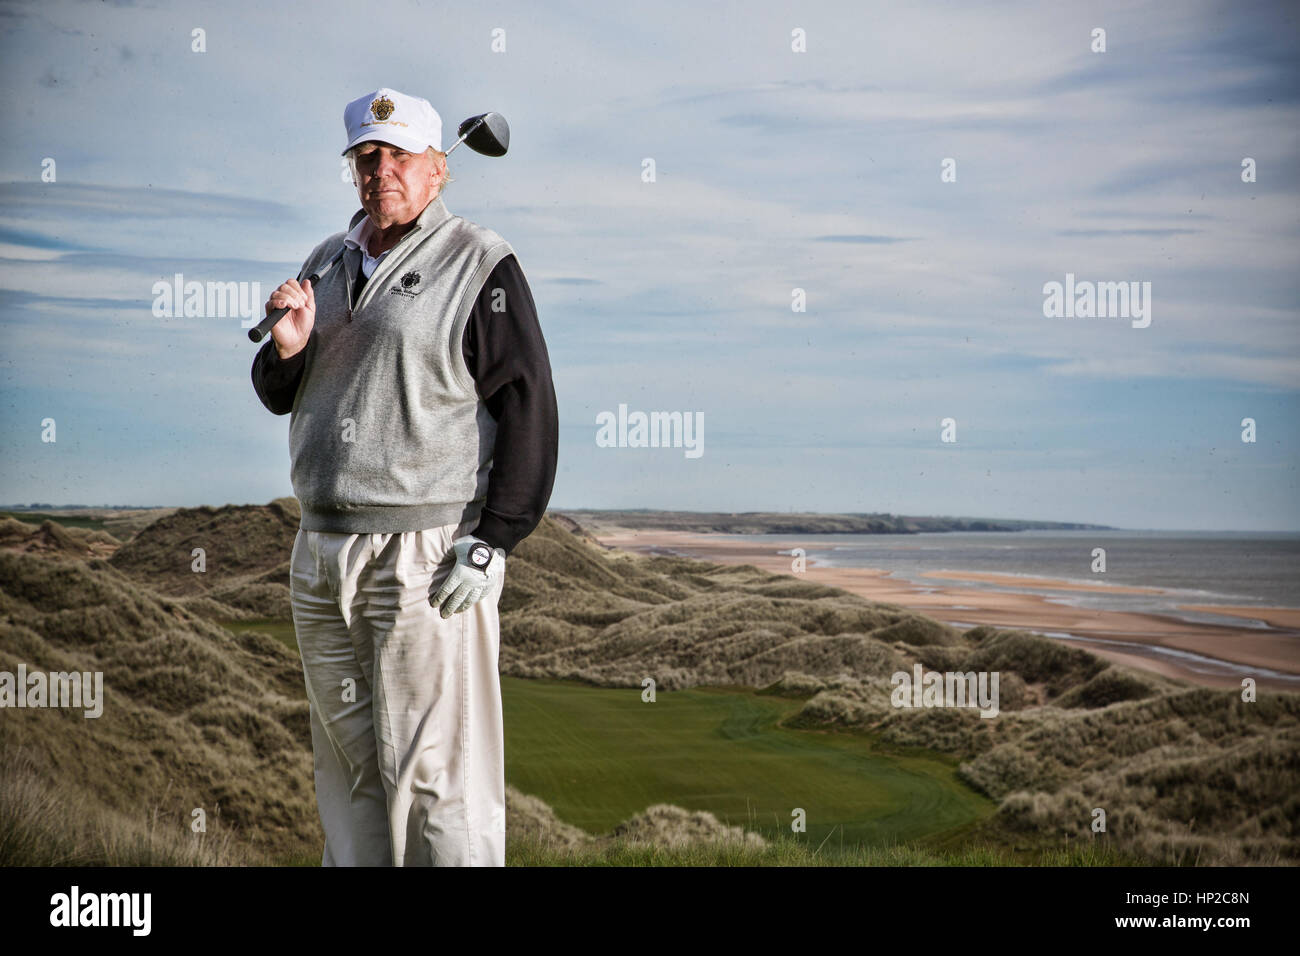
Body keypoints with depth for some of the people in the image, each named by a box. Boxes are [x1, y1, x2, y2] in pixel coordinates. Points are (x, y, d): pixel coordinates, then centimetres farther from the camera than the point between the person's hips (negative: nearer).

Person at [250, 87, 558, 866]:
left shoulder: (480, 266, -5)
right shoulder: (329, 262, 17)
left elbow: (529, 411, -10)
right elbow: (279, 396, 20)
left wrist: (490, 545, -16)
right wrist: (288, 347, -3)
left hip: (429, 558, -7)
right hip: (322, 551, 7)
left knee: (433, 769, -6)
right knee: (347, 764, 14)